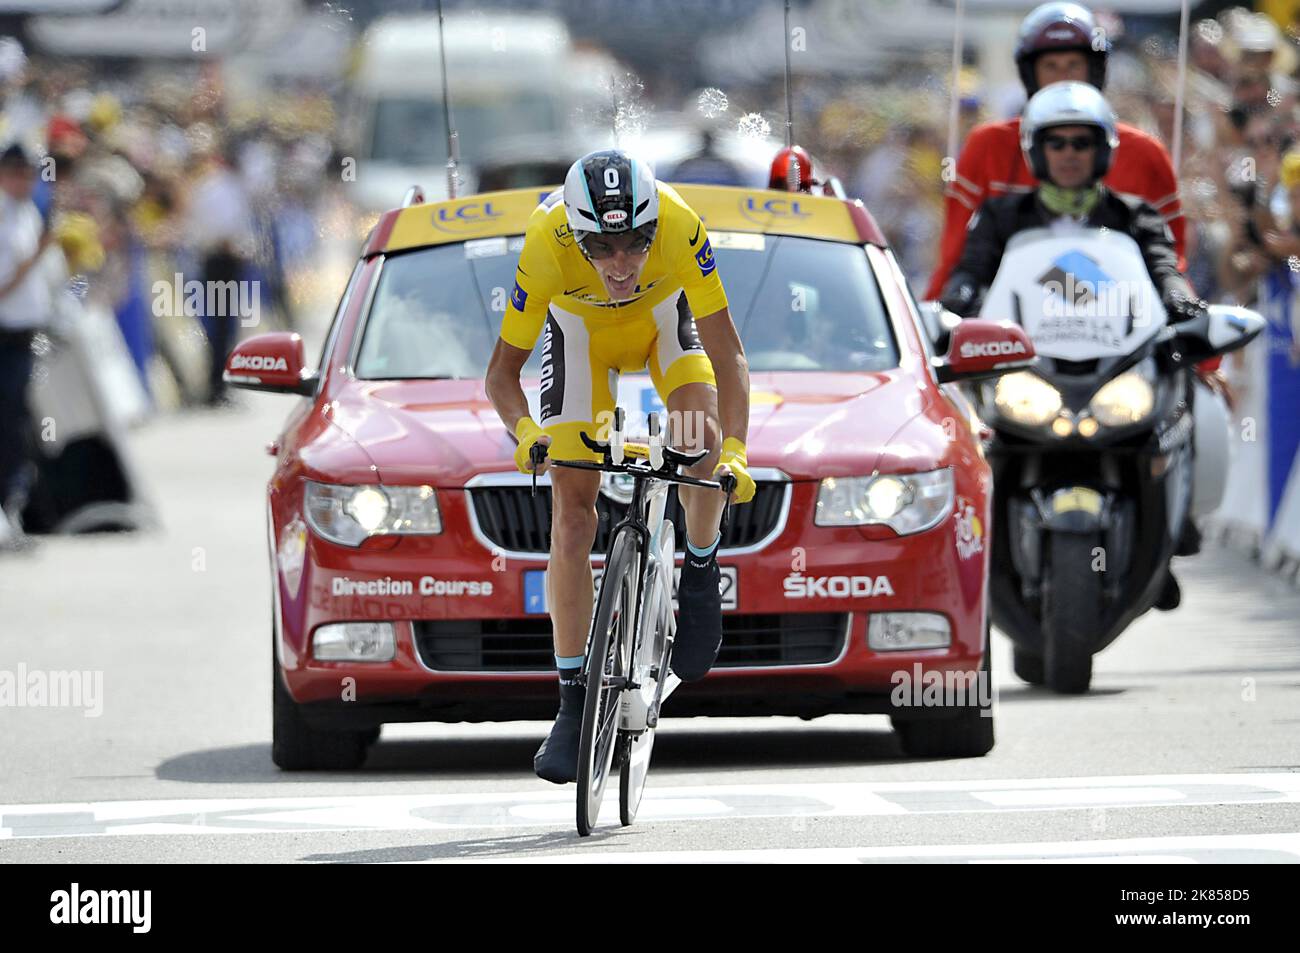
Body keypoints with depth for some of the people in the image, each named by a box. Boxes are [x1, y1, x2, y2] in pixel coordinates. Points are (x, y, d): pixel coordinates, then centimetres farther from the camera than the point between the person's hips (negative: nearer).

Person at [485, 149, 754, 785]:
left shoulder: (679, 227, -39)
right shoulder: (547, 245, -38)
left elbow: (728, 356, -37)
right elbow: (503, 370, -27)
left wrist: (735, 451, -51)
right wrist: (525, 432, -47)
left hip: (665, 315, 0)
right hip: (581, 328, 0)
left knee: (702, 440, -29)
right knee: (573, 512, -9)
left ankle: (699, 574, 1)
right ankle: (573, 702, -1)